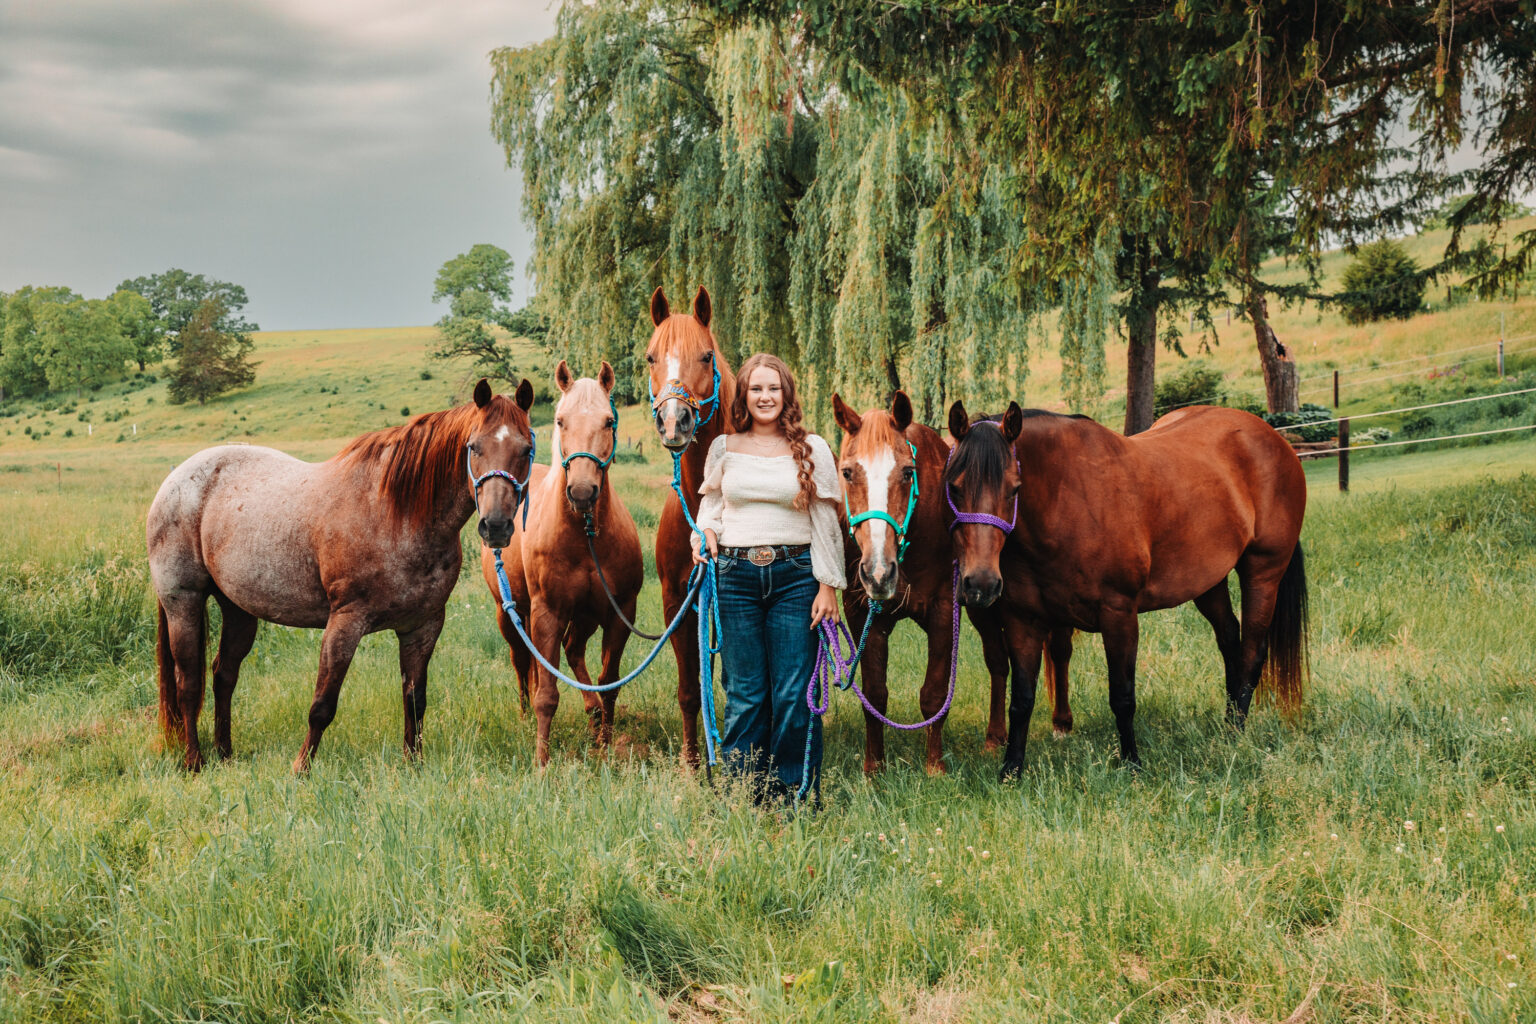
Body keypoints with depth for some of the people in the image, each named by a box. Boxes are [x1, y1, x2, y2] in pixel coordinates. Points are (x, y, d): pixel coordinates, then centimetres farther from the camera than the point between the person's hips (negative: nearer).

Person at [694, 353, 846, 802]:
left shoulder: (812, 449, 4)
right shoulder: (724, 449, 9)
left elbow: (826, 522, 4)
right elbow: (710, 506, 20)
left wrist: (828, 585, -2)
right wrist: (705, 533, -3)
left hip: (795, 575, -1)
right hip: (735, 575, 1)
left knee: (795, 694, -2)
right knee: (744, 693, 3)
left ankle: (798, 796, 9)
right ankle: (744, 795, 12)